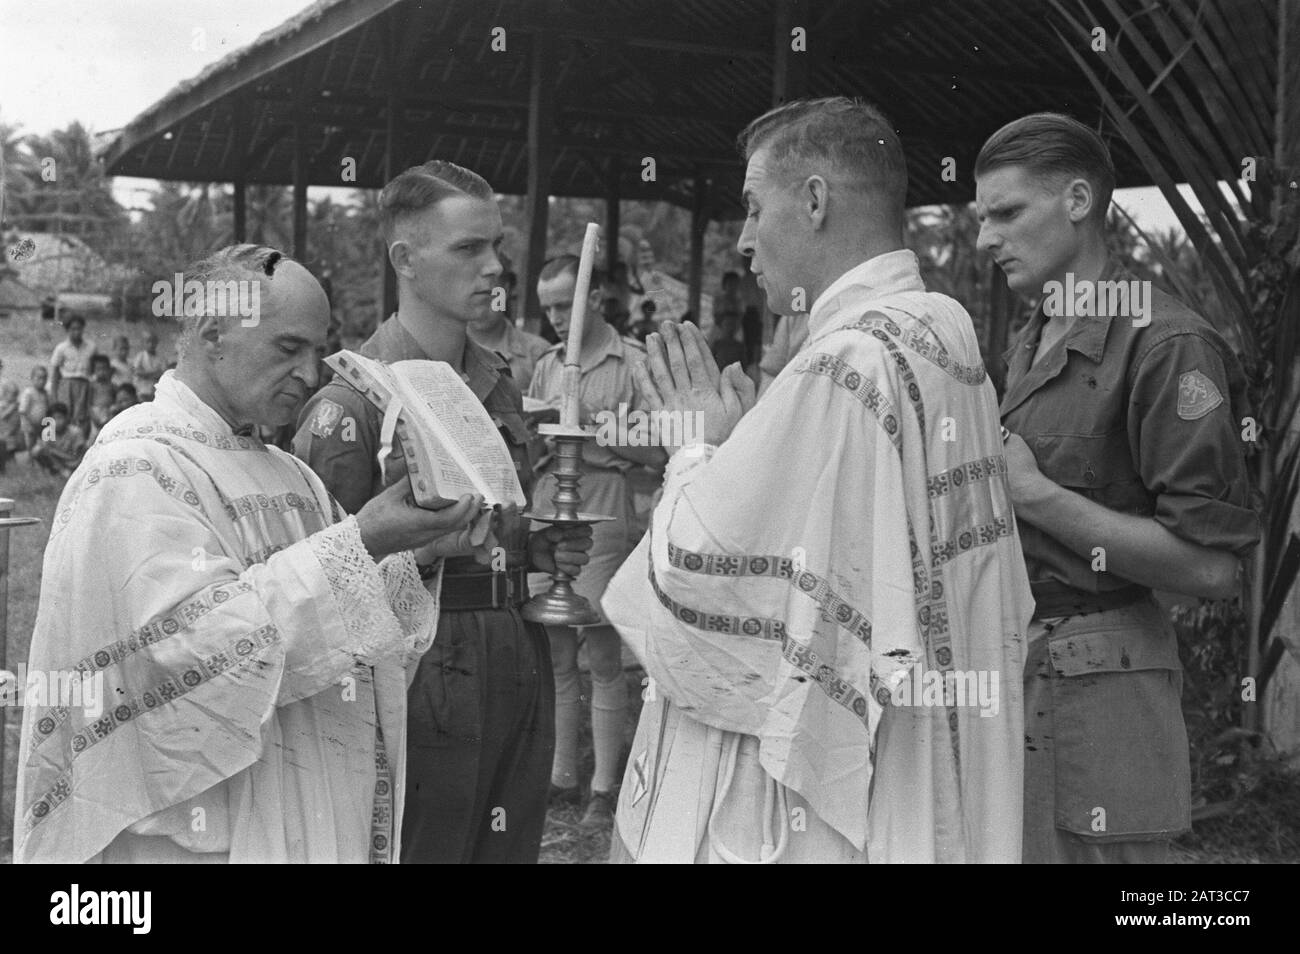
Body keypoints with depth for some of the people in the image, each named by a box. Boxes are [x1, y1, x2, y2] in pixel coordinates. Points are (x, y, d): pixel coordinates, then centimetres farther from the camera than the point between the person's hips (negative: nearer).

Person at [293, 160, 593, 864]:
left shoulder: (499, 384, 13)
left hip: (519, 671, 7)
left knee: (510, 846, 14)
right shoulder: (353, 401, -11)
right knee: (419, 847, 1)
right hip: (424, 682, -7)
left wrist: (547, 552, 8)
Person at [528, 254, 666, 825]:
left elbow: (657, 452, -9)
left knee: (603, 659, -1)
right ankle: (561, 777, 19)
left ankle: (604, 786, 7)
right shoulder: (547, 366, 15)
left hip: (602, 516, -5)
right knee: (555, 657, 9)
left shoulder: (633, 362, -2)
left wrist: (592, 422, -14)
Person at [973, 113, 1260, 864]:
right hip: (1012, 671, 8)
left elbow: (1213, 566, -17)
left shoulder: (1164, 344, -12)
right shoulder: (1031, 345, 16)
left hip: (1096, 690, -8)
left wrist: (1034, 494, -17)